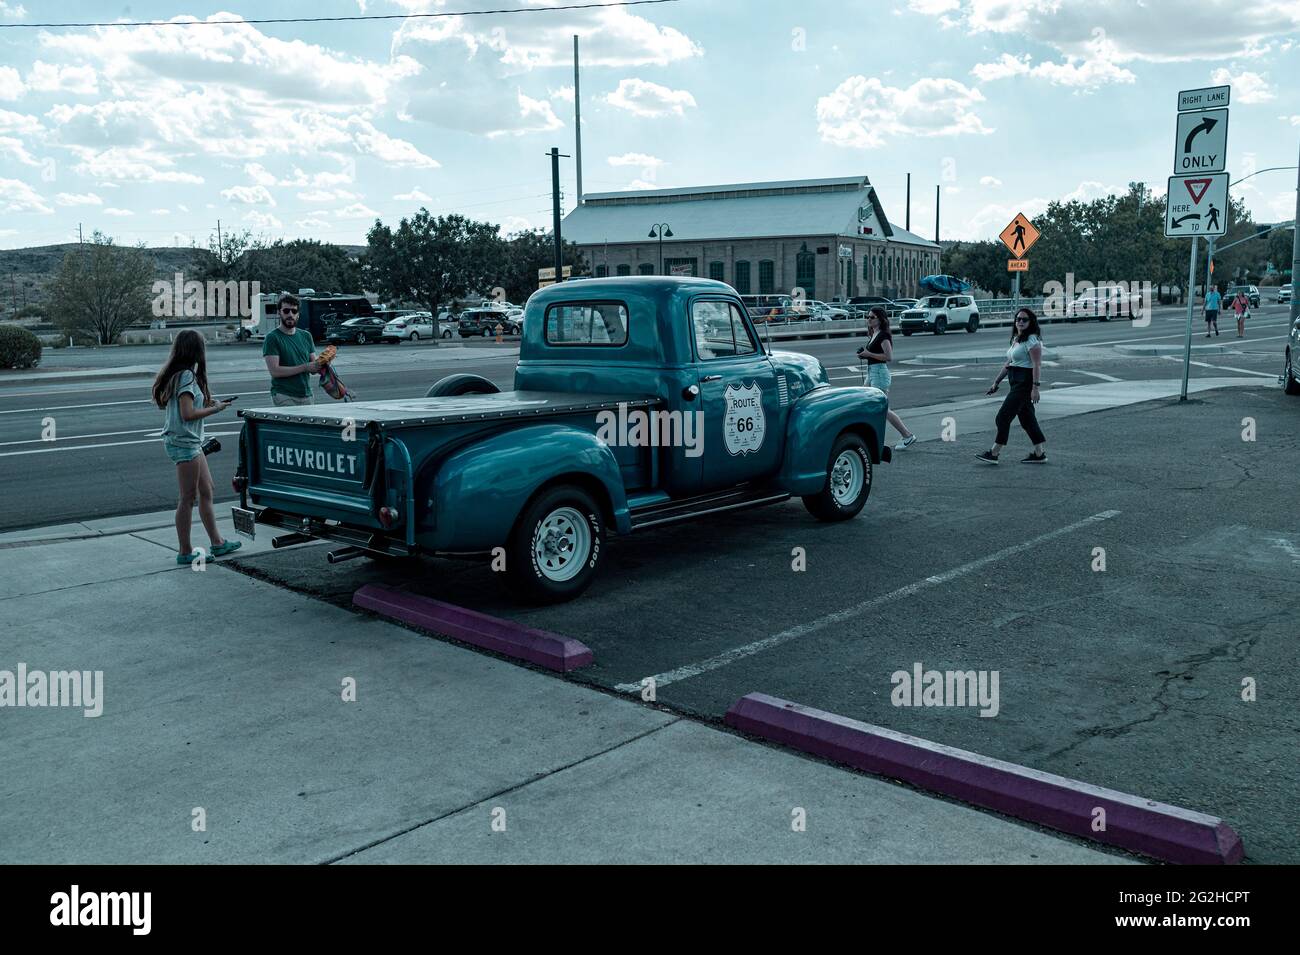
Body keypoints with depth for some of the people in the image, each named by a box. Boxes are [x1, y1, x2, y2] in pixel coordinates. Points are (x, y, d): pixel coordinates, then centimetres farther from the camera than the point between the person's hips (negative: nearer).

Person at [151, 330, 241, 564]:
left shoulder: (176, 374, 12)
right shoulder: (187, 375, -17)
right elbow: (187, 414, -22)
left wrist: (207, 402, 9)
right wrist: (215, 409, -11)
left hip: (190, 442, 10)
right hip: (184, 442, -10)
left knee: (206, 492, 15)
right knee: (188, 498, -2)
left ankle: (217, 542, 23)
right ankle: (185, 552, 5)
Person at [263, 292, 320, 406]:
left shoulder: (306, 336, 14)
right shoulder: (273, 338, -3)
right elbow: (275, 371, -13)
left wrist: (319, 366, -9)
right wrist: (305, 367, -16)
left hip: (306, 395, 5)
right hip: (284, 396, -5)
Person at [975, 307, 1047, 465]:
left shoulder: (1032, 340, -13)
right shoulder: (1016, 339, 17)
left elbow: (1037, 365, -19)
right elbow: (1008, 363, 21)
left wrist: (1035, 387, -26)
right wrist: (996, 382, 19)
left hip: (1025, 383, -10)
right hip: (1017, 383, 10)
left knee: (1003, 416, -8)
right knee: (1026, 418, 12)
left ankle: (994, 454, -3)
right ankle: (1039, 454, 17)